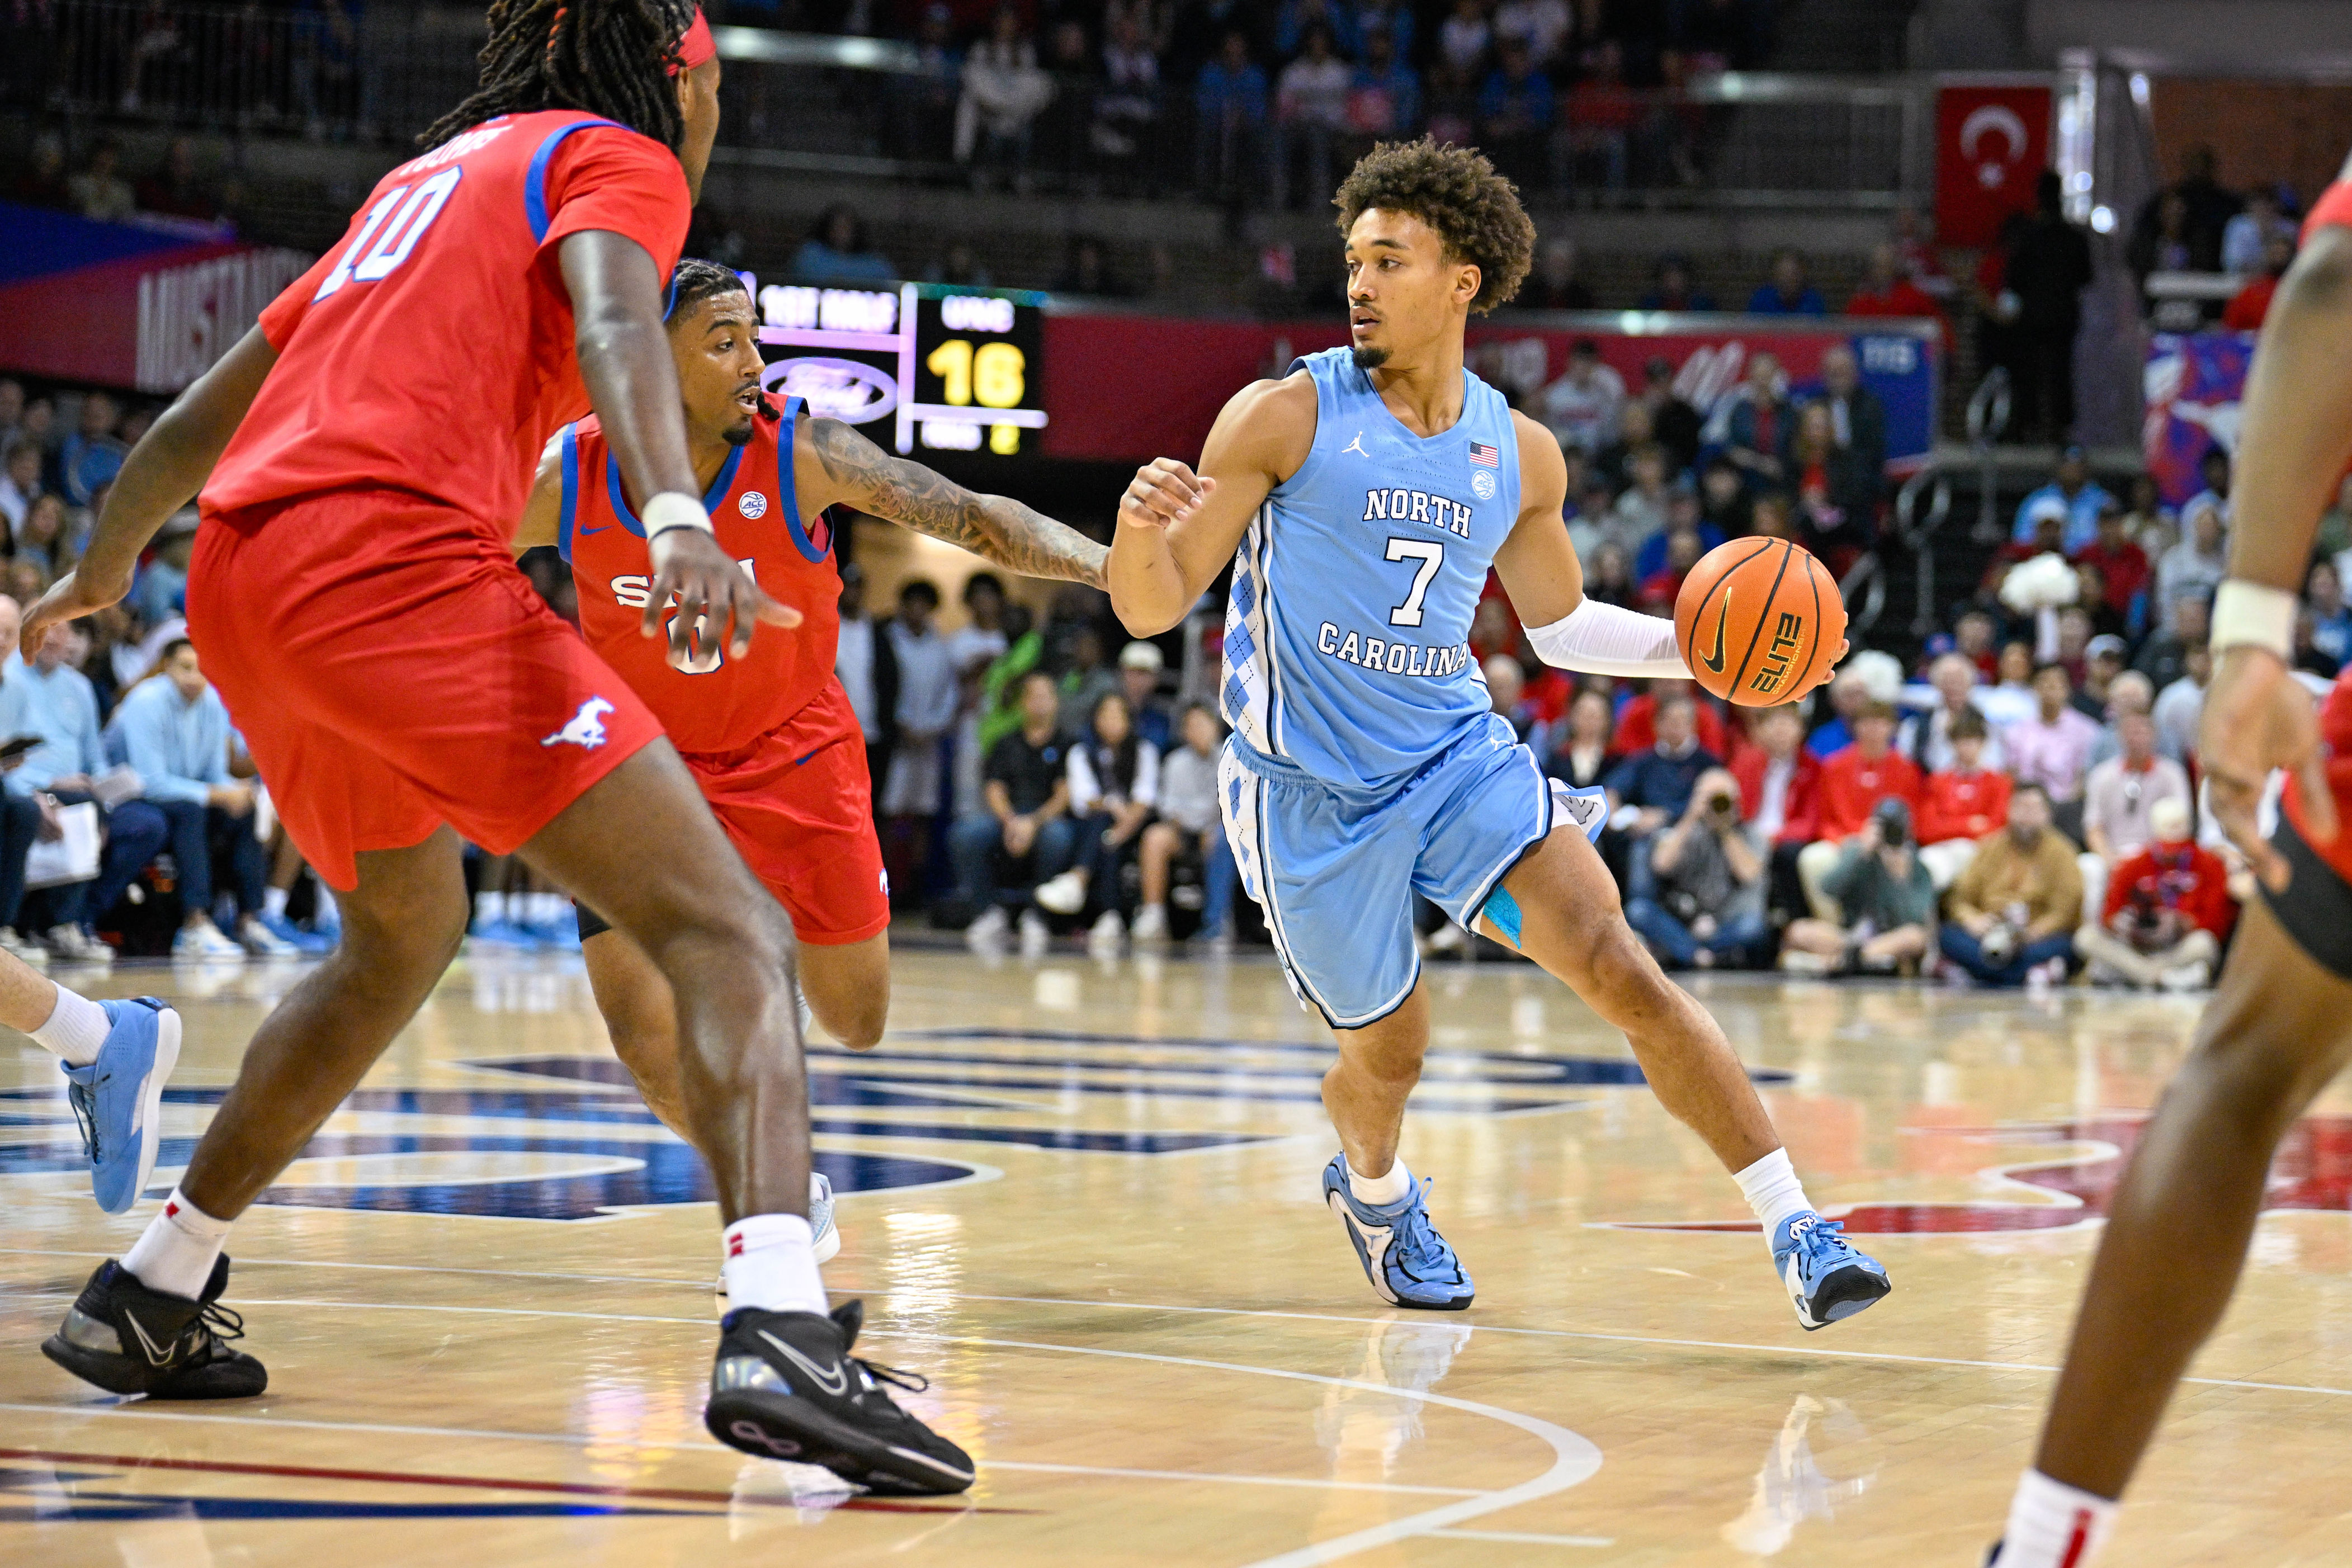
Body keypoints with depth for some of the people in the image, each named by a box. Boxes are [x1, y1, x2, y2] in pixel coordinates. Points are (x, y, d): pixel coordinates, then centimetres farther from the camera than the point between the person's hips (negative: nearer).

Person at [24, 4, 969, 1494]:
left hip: (244, 584, 9)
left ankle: (148, 1297, 35)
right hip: (395, 555, -9)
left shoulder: (426, 177, 31)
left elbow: (210, 404, 39)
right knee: (729, 929, -14)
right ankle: (780, 1334, -36)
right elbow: (615, 321, -15)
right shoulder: (616, 159, 9)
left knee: (403, 937, 32)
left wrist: (104, 565, 54)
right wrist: (677, 519, -33)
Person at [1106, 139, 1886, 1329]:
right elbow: (1152, 610, -9)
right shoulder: (1284, 419, -10)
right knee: (1389, 1051, 10)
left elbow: (1559, 623, 19)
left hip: (1458, 757, 2)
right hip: (1311, 793, -2)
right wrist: (1139, 527, -32)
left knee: (1620, 970, -16)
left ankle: (1797, 1230, -15)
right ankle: (1371, 1186, 47)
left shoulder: (1520, 455, 3)